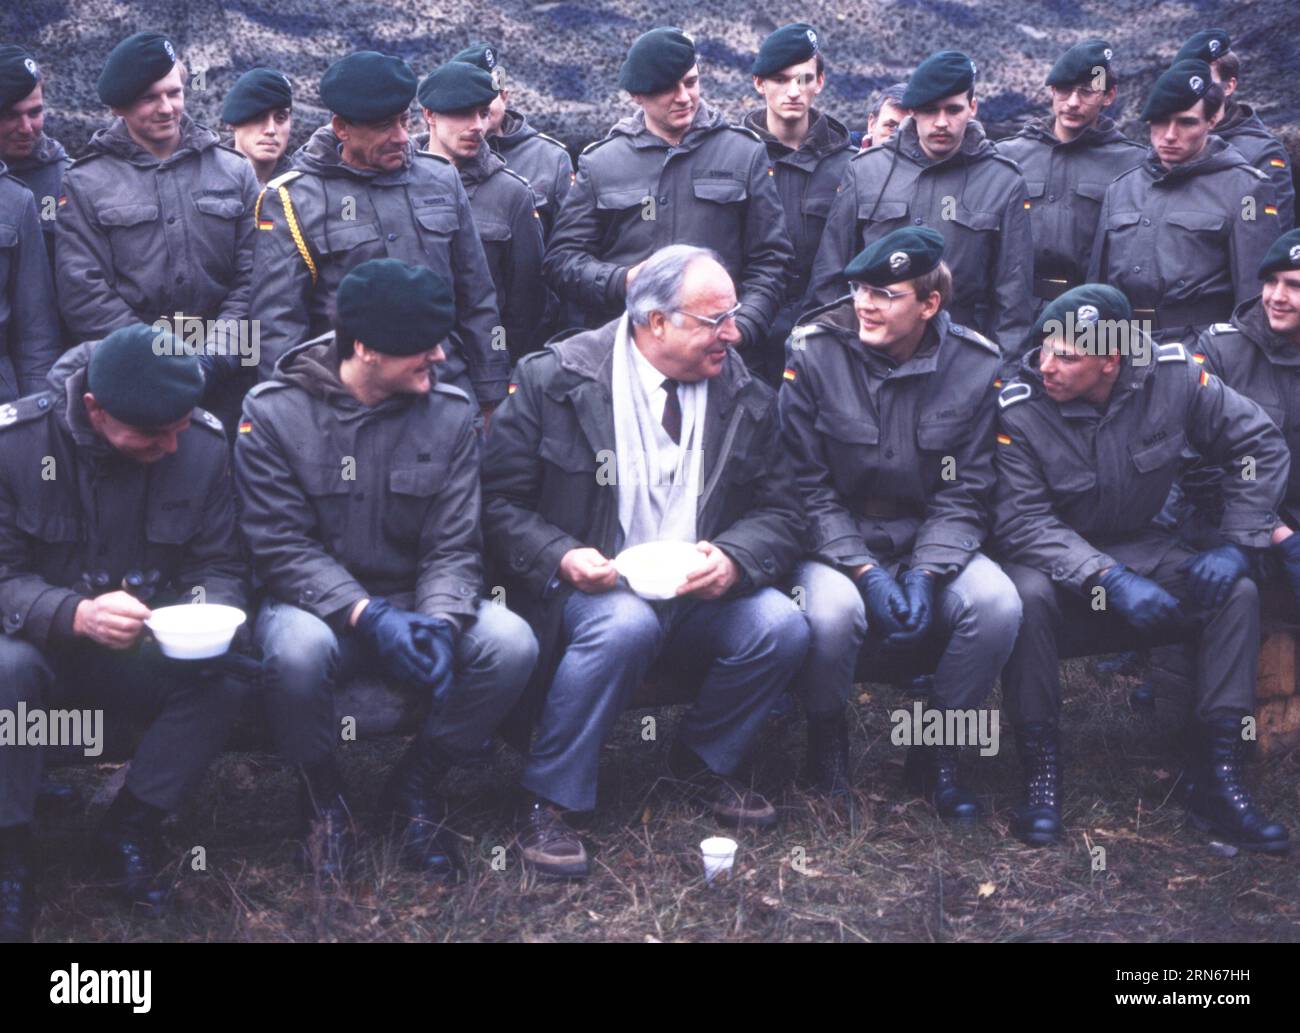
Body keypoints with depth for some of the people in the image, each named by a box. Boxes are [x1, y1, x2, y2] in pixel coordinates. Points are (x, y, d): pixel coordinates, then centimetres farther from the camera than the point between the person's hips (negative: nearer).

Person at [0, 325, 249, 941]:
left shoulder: (203, 443, -11)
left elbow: (219, 567, -3)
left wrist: (209, 613, -27)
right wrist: (76, 615, -37)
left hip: (146, 653, 2)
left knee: (226, 679, -26)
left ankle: (128, 832, -5)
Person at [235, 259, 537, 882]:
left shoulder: (449, 413, -2)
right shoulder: (273, 412, -10)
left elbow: (454, 547, -5)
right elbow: (282, 548, -14)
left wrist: (440, 620, -26)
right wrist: (367, 615, -27)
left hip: (416, 602, 3)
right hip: (317, 605, -2)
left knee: (511, 643, -25)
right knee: (297, 650, -37)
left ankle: (416, 785, 1)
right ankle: (322, 793, -4)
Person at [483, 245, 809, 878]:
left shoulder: (745, 397, 5)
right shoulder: (554, 380, -6)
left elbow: (780, 512, 5)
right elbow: (498, 502, -5)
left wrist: (733, 559, -18)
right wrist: (561, 557, -23)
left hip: (700, 593, 4)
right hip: (590, 588, -4)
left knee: (781, 627, -22)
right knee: (625, 624, -36)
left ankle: (704, 760, 8)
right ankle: (547, 801, -17)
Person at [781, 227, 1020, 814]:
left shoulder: (975, 365, -4)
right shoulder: (815, 354, -9)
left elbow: (963, 495, -2)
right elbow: (808, 486, -9)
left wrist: (926, 572, -19)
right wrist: (865, 571, -21)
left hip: (930, 539, 2)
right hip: (836, 542, -2)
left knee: (998, 605, -26)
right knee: (832, 610, -34)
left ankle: (936, 751, -1)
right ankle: (826, 740, -2)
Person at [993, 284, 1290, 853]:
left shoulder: (1173, 377, -13)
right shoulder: (1019, 410, -21)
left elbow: (1260, 445, -3)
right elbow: (1021, 522, -24)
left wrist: (1236, 546, -12)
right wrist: (1112, 582, -35)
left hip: (1142, 547, 3)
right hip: (1055, 559, -3)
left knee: (1238, 592, -20)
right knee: (1028, 594, -36)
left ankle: (1218, 778, -17)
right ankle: (1041, 771, -21)